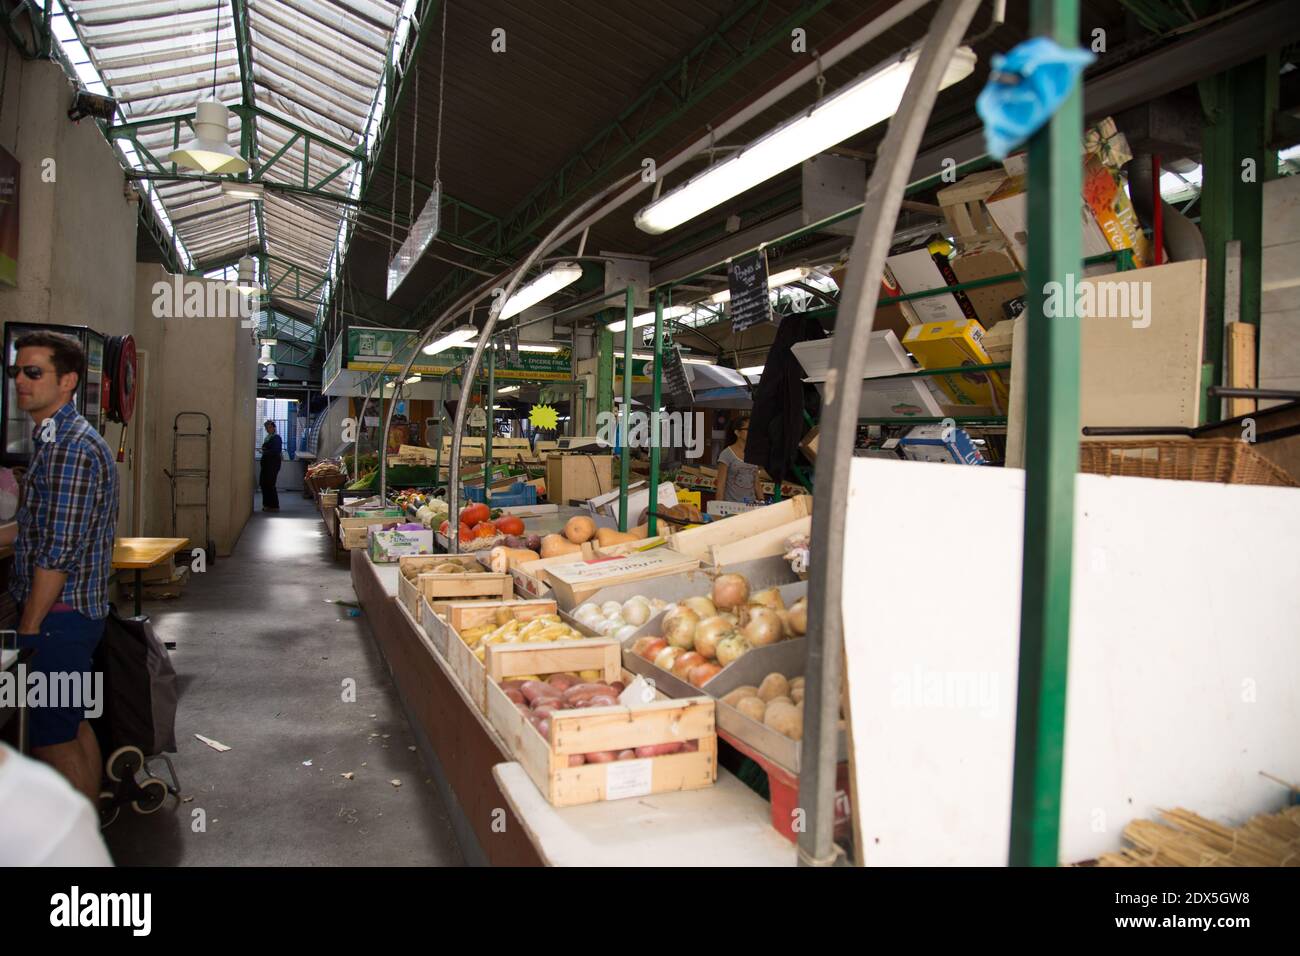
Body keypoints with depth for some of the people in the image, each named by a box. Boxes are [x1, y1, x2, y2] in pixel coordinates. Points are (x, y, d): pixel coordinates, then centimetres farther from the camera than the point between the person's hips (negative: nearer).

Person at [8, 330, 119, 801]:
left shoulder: (67, 447, -18)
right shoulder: (61, 437, 14)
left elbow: (57, 553, -21)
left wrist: (28, 628, -14)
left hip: (57, 616, -10)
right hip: (78, 611, 10)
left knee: (51, 738, -1)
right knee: (73, 725, 18)